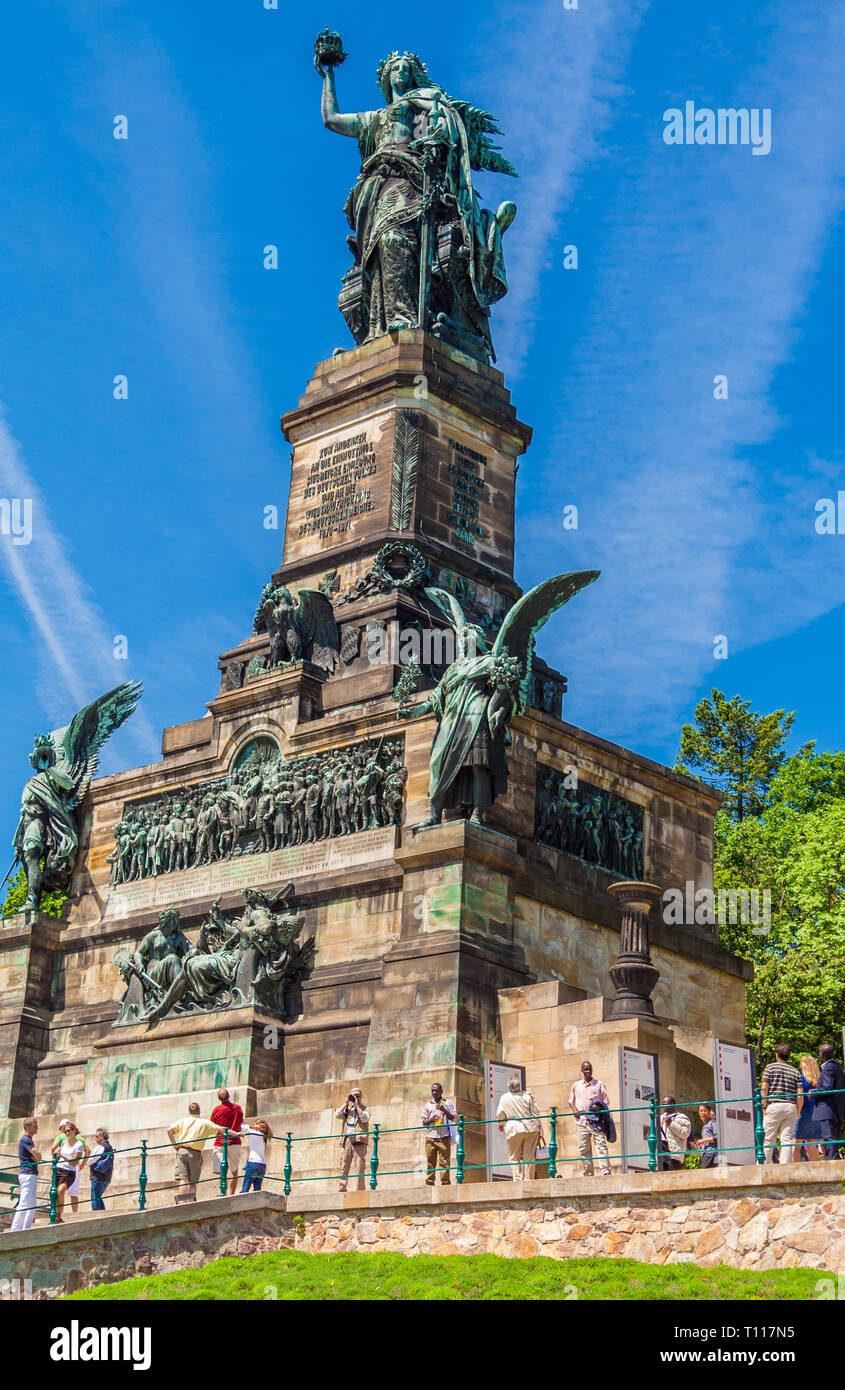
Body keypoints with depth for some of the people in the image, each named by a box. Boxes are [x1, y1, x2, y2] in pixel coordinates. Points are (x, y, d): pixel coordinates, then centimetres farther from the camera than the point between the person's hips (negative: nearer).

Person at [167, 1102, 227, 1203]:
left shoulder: (183, 1121, 14)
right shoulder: (205, 1123, 11)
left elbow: (170, 1131, 1)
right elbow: (220, 1129, 4)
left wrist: (174, 1145, 6)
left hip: (182, 1151, 0)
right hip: (196, 1153, 0)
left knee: (183, 1180, -7)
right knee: (193, 1182, 9)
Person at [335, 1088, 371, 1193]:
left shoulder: (364, 1109, 12)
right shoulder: (346, 1109, 23)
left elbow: (364, 1118, -9)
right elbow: (337, 1115, 5)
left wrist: (356, 1105, -5)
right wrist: (346, 1103, 4)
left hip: (359, 1141, -4)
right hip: (346, 1140, 4)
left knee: (359, 1167, -9)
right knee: (344, 1167, -1)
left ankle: (360, 1191, -9)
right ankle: (342, 1188, -2)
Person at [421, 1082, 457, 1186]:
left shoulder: (447, 1103, 12)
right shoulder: (428, 1105, 18)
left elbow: (454, 1118, 5)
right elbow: (423, 1121, 15)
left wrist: (444, 1110, -9)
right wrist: (431, 1120, -5)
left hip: (444, 1137, -2)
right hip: (431, 1137, 2)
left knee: (444, 1161, -7)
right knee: (430, 1161, -2)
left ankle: (445, 1182, -7)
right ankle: (429, 1183, 0)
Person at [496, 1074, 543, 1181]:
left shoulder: (504, 1098, 0)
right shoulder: (528, 1096, 0)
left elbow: (499, 1114, 8)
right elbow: (535, 1113, 0)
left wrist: (501, 1124, 29)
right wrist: (539, 1130, 7)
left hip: (514, 1130, -1)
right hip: (531, 1129, 1)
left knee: (514, 1158, 6)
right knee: (529, 1157, 5)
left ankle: (517, 1179, -7)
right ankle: (528, 1180, 3)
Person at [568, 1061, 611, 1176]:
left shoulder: (599, 1084, 11)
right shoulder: (576, 1085, 18)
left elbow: (606, 1101, 9)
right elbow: (571, 1101, 23)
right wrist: (574, 1110, 3)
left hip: (596, 1120, -3)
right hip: (582, 1120, 3)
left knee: (601, 1145, -14)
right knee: (583, 1149, 1)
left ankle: (605, 1171, -20)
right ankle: (587, 1174, 5)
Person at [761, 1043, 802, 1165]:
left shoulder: (771, 1067, 4)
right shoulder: (795, 1071, 13)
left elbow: (764, 1088, -5)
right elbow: (800, 1095, 6)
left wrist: (764, 1106, -2)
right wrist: (797, 1113, 13)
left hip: (774, 1106, -3)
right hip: (791, 1107, 3)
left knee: (768, 1140, 0)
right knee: (787, 1140, 2)